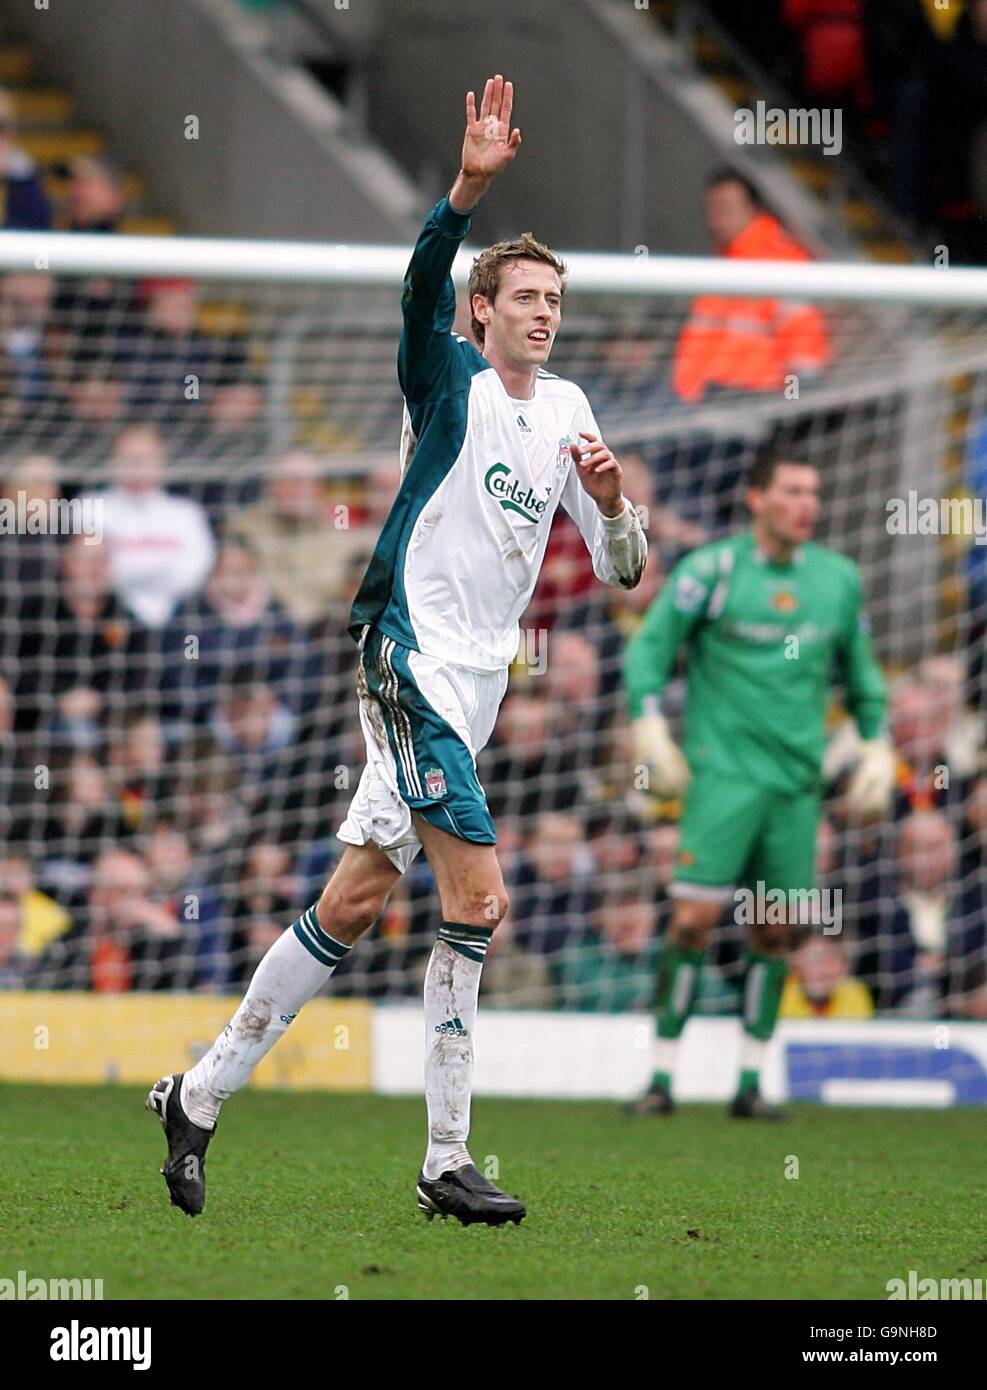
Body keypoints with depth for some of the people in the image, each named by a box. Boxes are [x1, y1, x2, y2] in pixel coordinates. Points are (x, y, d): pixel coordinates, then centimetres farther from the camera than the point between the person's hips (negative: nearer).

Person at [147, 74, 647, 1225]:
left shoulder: (569, 412, 15)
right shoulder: (448, 378, -2)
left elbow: (621, 568, 16)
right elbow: (422, 286, -24)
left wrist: (611, 504, -7)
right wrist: (471, 184, -39)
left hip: (478, 675, 7)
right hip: (411, 650, -7)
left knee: (358, 898, 7)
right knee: (476, 890, -16)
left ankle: (200, 1096, 16)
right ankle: (446, 1162, -13)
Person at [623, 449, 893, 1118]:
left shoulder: (839, 578, 9)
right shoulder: (712, 569, -4)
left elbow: (860, 670, 21)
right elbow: (649, 647, 0)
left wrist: (878, 747, 12)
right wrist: (650, 726, -12)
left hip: (798, 779, 4)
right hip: (723, 770, -4)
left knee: (775, 932, 3)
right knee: (695, 919, -12)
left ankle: (751, 1081, 12)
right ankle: (662, 1077, -4)